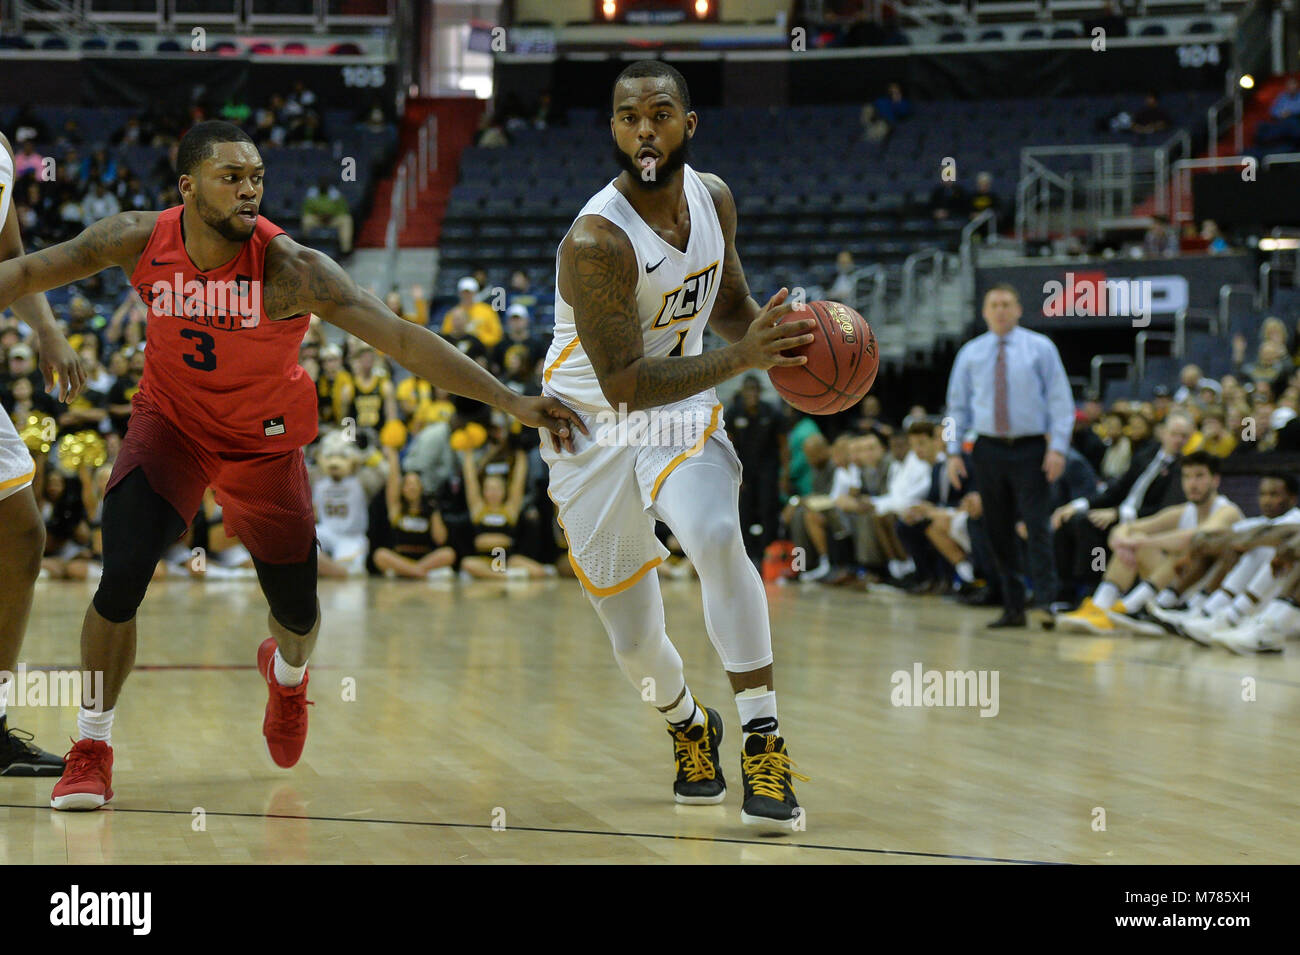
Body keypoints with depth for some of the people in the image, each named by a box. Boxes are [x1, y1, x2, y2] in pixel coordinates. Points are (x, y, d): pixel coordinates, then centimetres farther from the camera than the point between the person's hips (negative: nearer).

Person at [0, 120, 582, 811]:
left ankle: (287, 674, 52)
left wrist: (510, 401, -42)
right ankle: (91, 749, -1)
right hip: (170, 421, 1)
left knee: (295, 612, 11)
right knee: (121, 580, -20)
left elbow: (403, 339, -35)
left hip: (264, 442, 0)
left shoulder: (289, 269, -30)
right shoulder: (142, 241, -22)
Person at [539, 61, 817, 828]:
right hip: (593, 429, -3)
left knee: (718, 538, -29)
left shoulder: (713, 198, -5)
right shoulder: (596, 241, -26)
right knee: (634, 640, 5)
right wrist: (741, 359, -38)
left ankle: (763, 741, -24)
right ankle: (689, 728, 39)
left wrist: (782, 343, -6)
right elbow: (624, 384, -30)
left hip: (682, 409, 3)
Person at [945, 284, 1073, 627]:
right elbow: (958, 405, 13)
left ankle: (1047, 600, -13)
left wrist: (1057, 448, -11)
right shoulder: (970, 353, 10)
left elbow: (1060, 401, -1)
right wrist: (954, 451, 4)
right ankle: (1013, 608, 8)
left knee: (1037, 526, -12)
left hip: (1030, 448, -3)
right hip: (988, 450, 3)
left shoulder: (1040, 348, 2)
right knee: (999, 531, 4)